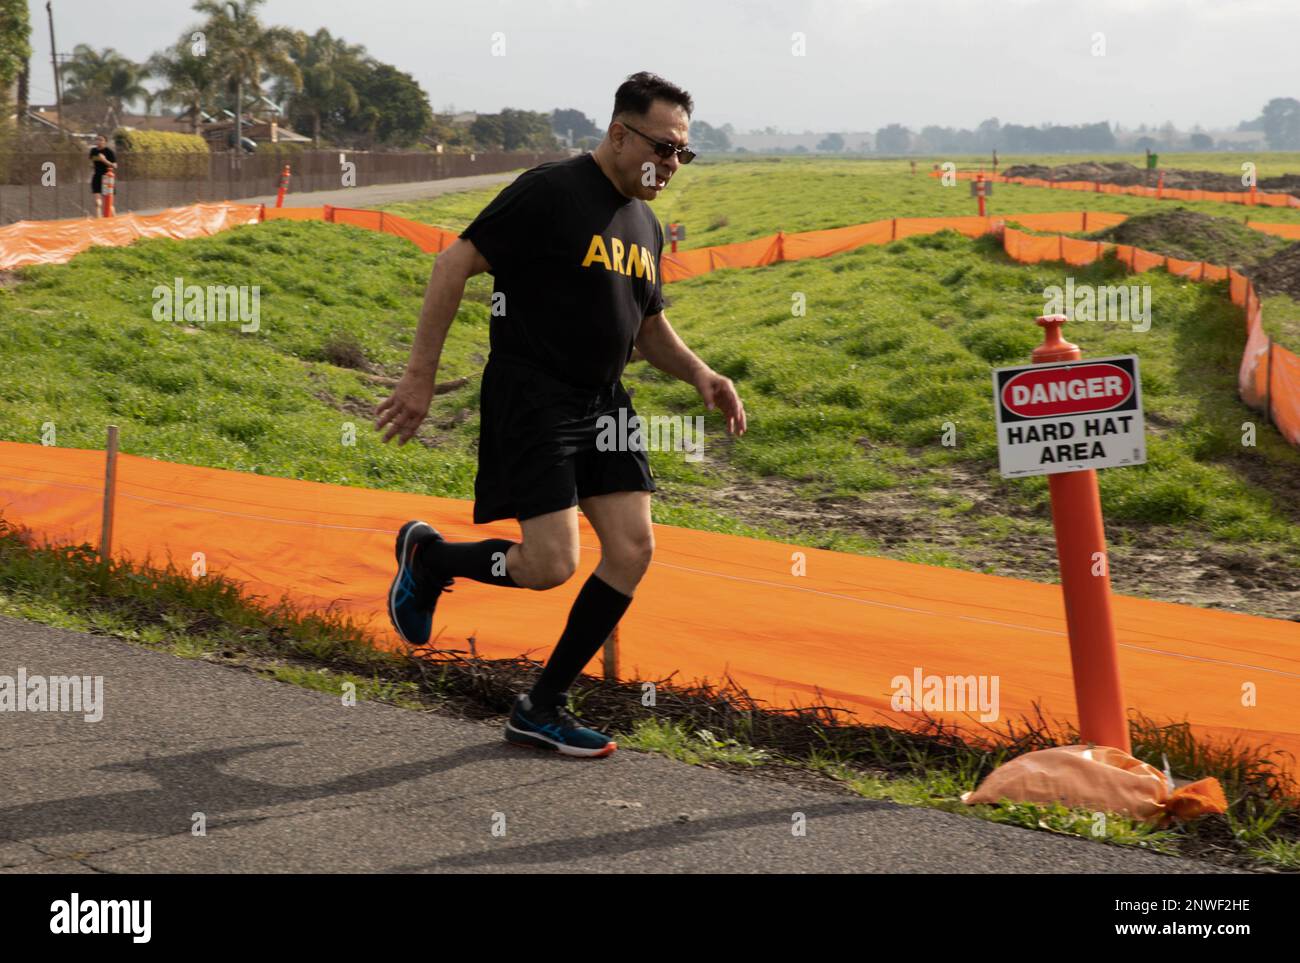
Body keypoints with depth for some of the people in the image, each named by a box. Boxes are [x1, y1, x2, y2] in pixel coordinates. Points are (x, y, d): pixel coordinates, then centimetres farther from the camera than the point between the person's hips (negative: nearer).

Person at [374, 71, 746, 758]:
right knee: (551, 565, -14)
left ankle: (541, 708, 11)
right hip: (531, 398, -8)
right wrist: (420, 375, -16)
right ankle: (426, 555, 16)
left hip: (603, 402, 8)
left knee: (633, 551, -2)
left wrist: (699, 374, 7)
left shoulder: (645, 225, 13)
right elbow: (454, 265, -13)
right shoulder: (551, 192, -12)